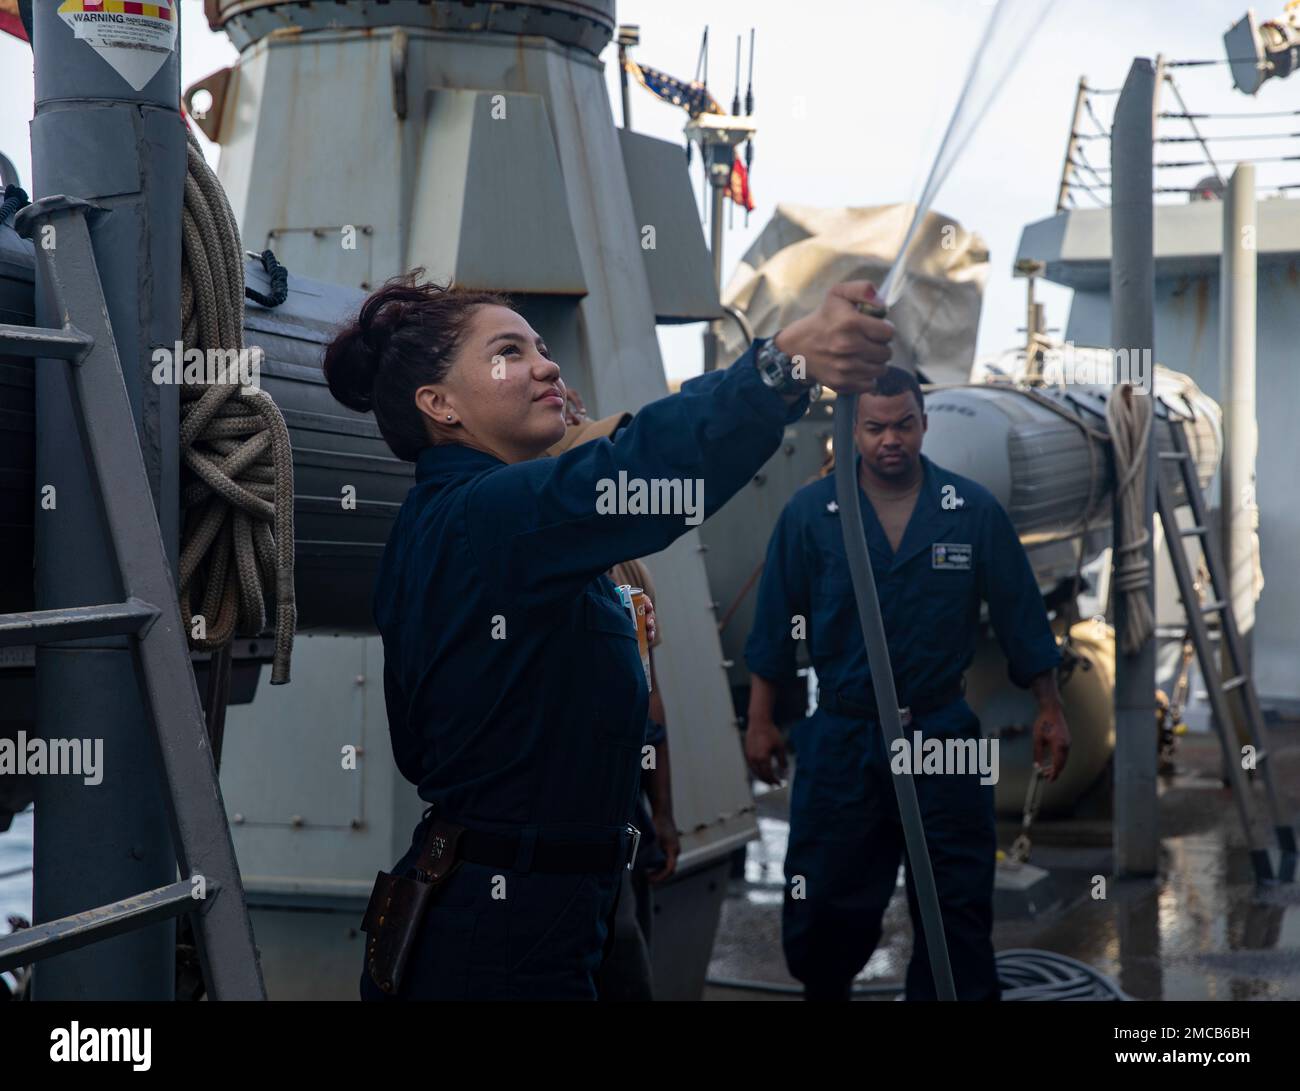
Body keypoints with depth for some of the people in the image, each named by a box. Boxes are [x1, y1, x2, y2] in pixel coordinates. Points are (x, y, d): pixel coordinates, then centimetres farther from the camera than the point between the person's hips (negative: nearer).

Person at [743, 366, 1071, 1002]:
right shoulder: (809, 513, -2)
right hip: (840, 737, 0)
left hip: (943, 733, 0)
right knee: (827, 901, 7)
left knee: (958, 903, 4)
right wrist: (760, 722, 3)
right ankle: (823, 990, 31)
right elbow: (776, 626, 2)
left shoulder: (975, 511, -1)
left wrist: (1049, 709, 5)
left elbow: (1020, 615, 4)